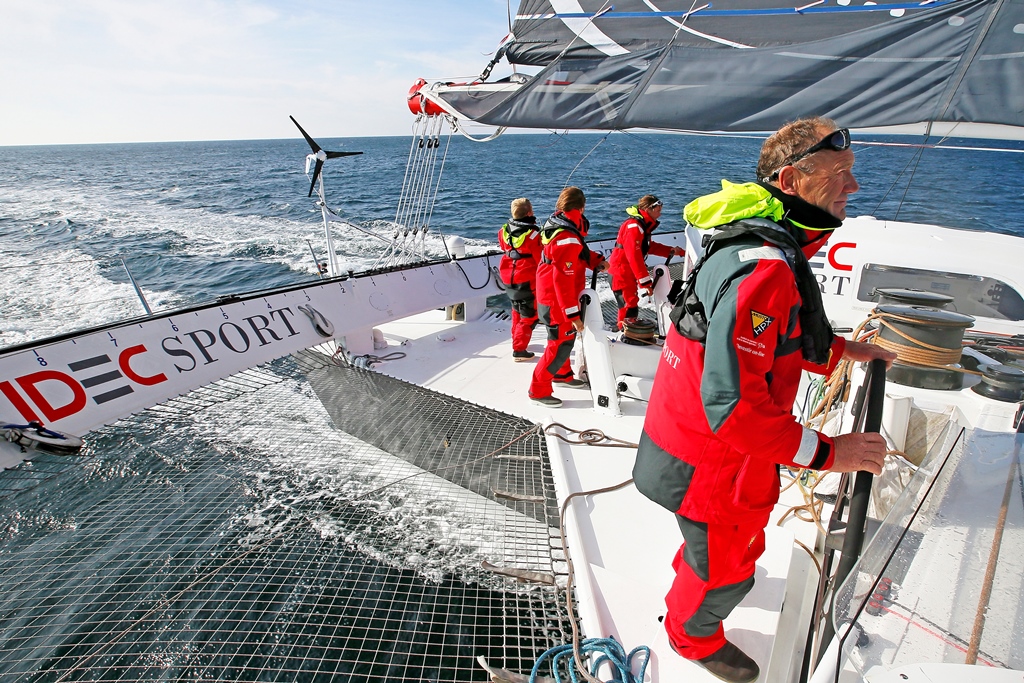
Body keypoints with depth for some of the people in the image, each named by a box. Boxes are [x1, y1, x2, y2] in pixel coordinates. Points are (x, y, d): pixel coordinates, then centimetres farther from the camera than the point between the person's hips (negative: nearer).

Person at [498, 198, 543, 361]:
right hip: (527, 281, -7)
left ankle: (517, 339, 41)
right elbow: (541, 259, -13)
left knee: (517, 310, 26)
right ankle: (519, 350, 3)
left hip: (508, 279, 7)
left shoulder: (504, 231, -1)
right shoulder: (533, 234, -20)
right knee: (529, 315, 4)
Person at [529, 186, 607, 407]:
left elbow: (579, 254, 15)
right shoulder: (567, 239, -28)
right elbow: (564, 281, -29)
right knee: (560, 344, 0)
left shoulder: (557, 225, 2)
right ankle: (539, 390, 10)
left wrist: (597, 260, -2)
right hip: (557, 302, -10)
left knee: (567, 337, 24)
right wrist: (573, 315, -25)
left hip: (548, 295, 10)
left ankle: (562, 374, 43)